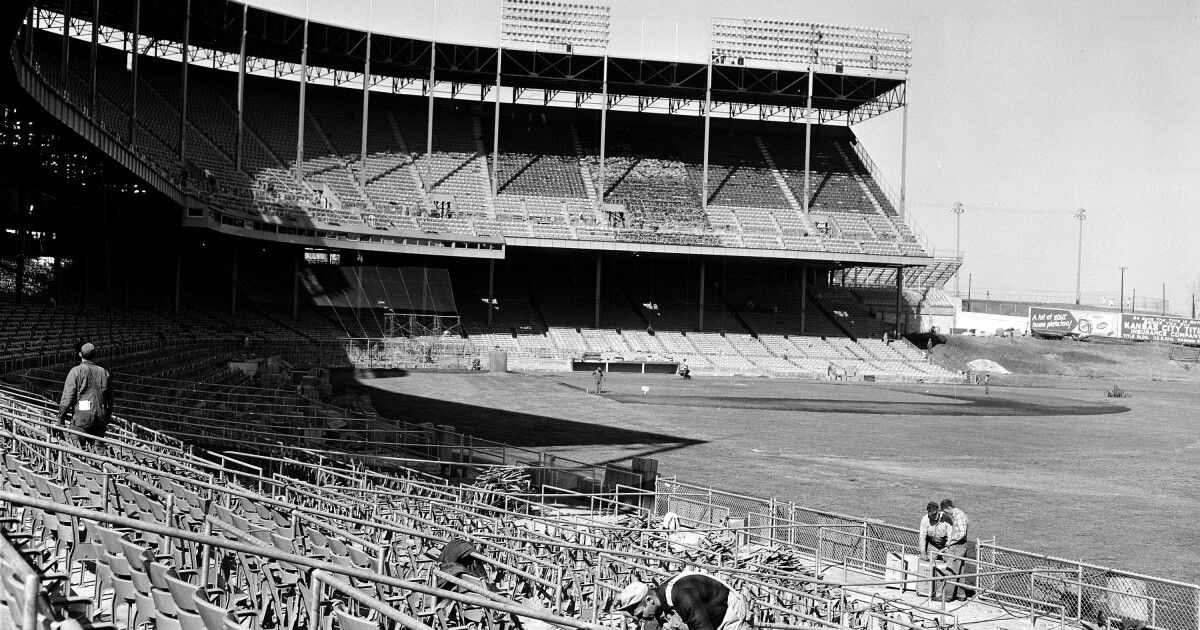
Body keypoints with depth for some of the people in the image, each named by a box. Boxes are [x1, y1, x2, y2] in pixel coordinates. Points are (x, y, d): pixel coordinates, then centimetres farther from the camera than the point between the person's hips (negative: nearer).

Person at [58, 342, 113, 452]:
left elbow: (67, 396, -5)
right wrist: (107, 420, 22)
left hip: (81, 415, -4)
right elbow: (110, 399, 16)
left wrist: (61, 416, 3)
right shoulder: (104, 373, 14)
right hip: (100, 417, 4)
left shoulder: (76, 371, 0)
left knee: (79, 449, -6)